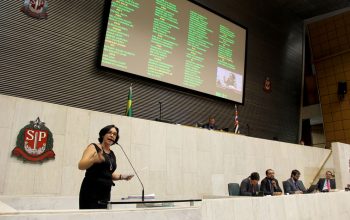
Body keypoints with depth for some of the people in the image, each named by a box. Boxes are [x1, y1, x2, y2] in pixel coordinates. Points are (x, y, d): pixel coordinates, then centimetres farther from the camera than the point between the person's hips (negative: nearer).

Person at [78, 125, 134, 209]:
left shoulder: (112, 154, 16)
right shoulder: (93, 147, -1)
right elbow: (81, 166, -14)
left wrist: (122, 176, 7)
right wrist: (94, 159, -32)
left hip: (106, 193, 6)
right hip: (91, 192, -6)